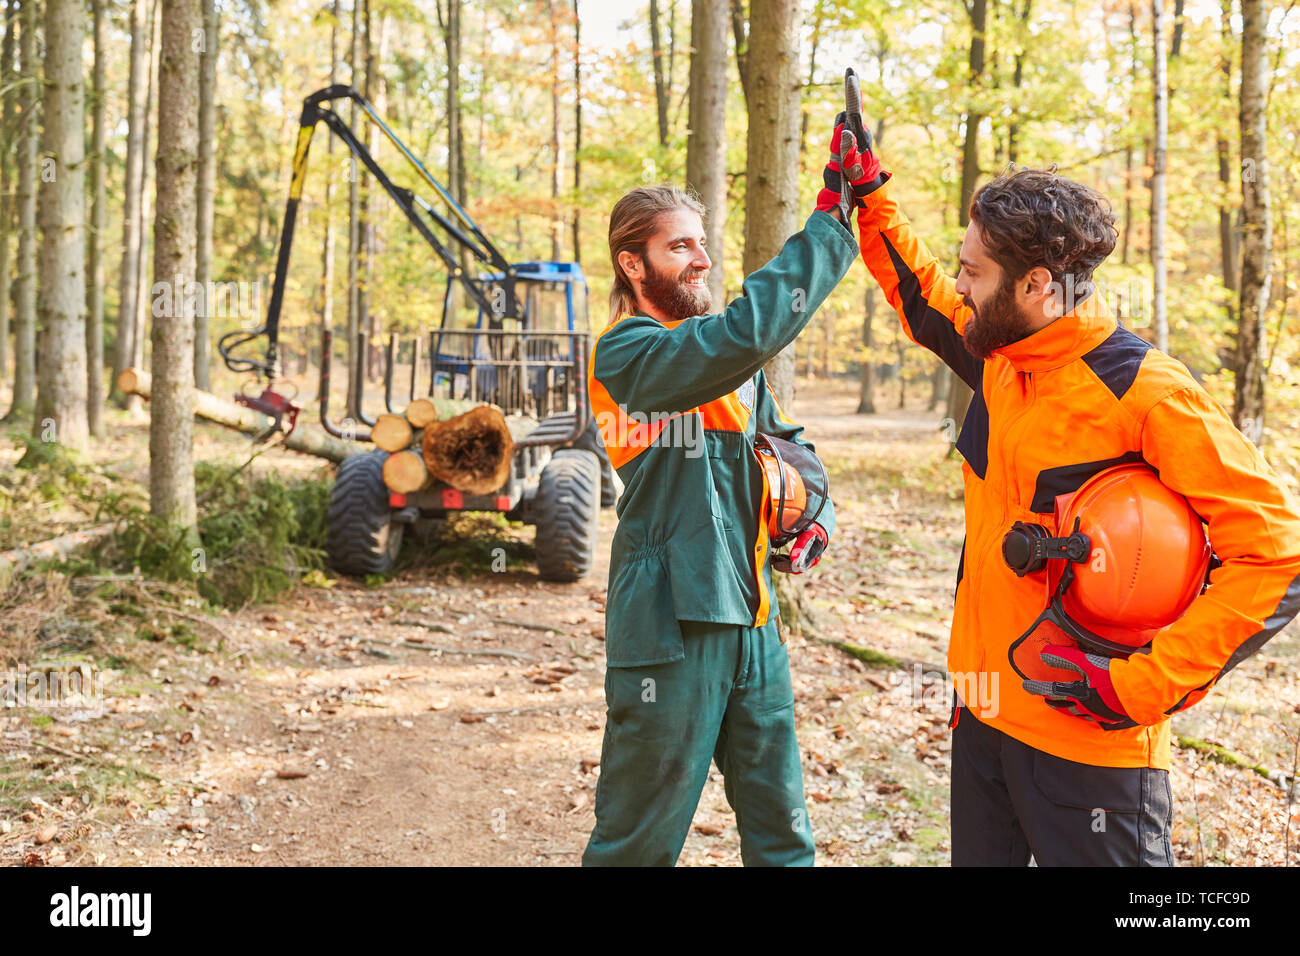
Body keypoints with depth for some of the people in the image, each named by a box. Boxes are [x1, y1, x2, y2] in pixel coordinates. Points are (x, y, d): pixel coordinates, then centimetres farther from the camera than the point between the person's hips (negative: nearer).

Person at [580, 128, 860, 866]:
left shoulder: (727, 355, 13)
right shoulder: (626, 352, -12)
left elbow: (785, 440, 25)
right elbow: (748, 332, -29)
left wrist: (815, 510, 4)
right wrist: (831, 225, -24)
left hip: (750, 618, 7)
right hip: (668, 623, -7)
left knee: (781, 832, 13)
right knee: (641, 839, 6)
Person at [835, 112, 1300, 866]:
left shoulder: (1145, 392, -19)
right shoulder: (1001, 356, 2)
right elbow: (924, 300, 24)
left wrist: (1145, 684, -23)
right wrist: (870, 193, 20)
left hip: (1089, 742, -7)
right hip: (983, 713, 7)